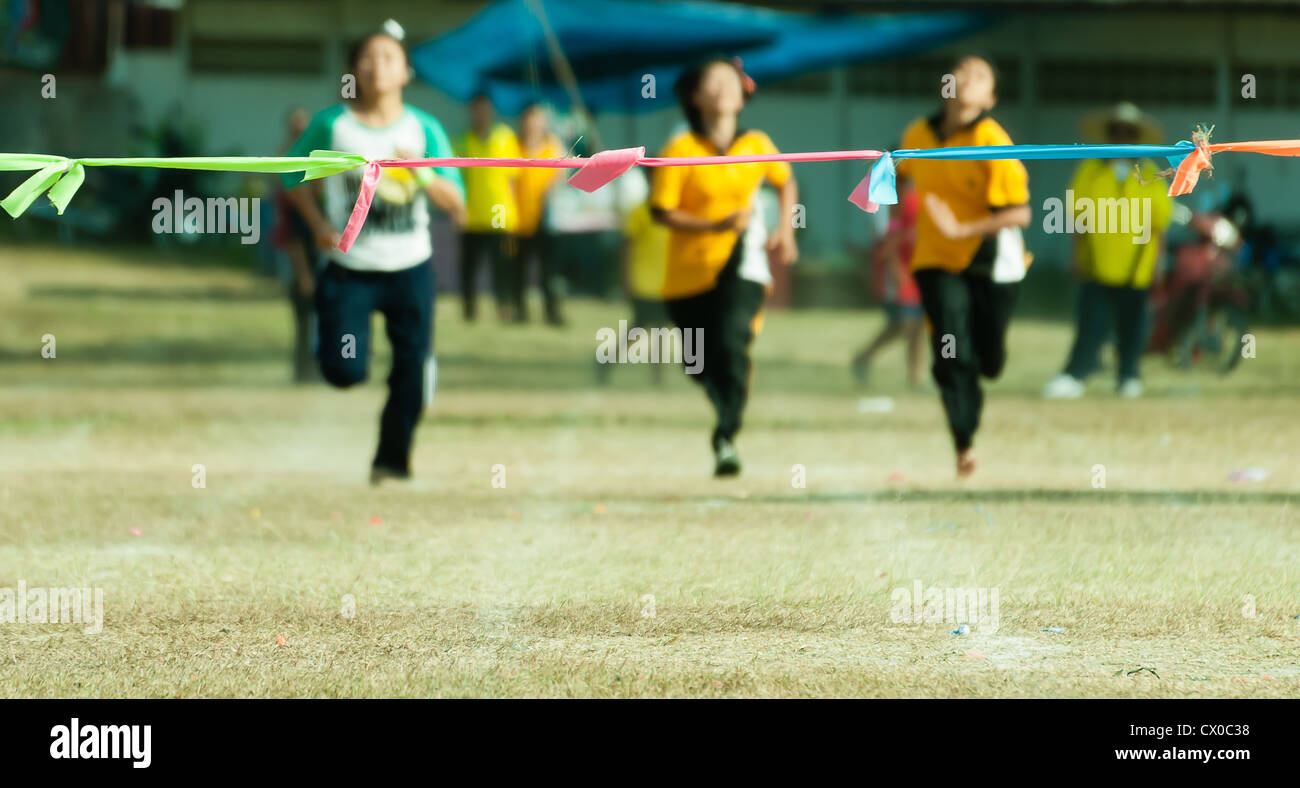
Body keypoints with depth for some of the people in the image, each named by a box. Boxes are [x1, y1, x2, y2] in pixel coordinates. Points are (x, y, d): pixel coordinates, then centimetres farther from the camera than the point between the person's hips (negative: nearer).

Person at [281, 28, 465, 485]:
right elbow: (293, 173, 9)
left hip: (410, 268, 1)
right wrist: (317, 223, -5)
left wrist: (422, 174, -23)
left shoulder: (424, 130, -2)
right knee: (344, 371, -13)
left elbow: (455, 204, -5)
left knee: (411, 372, -2)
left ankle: (392, 459, 16)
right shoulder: (332, 125, -5)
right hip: (350, 268, -1)